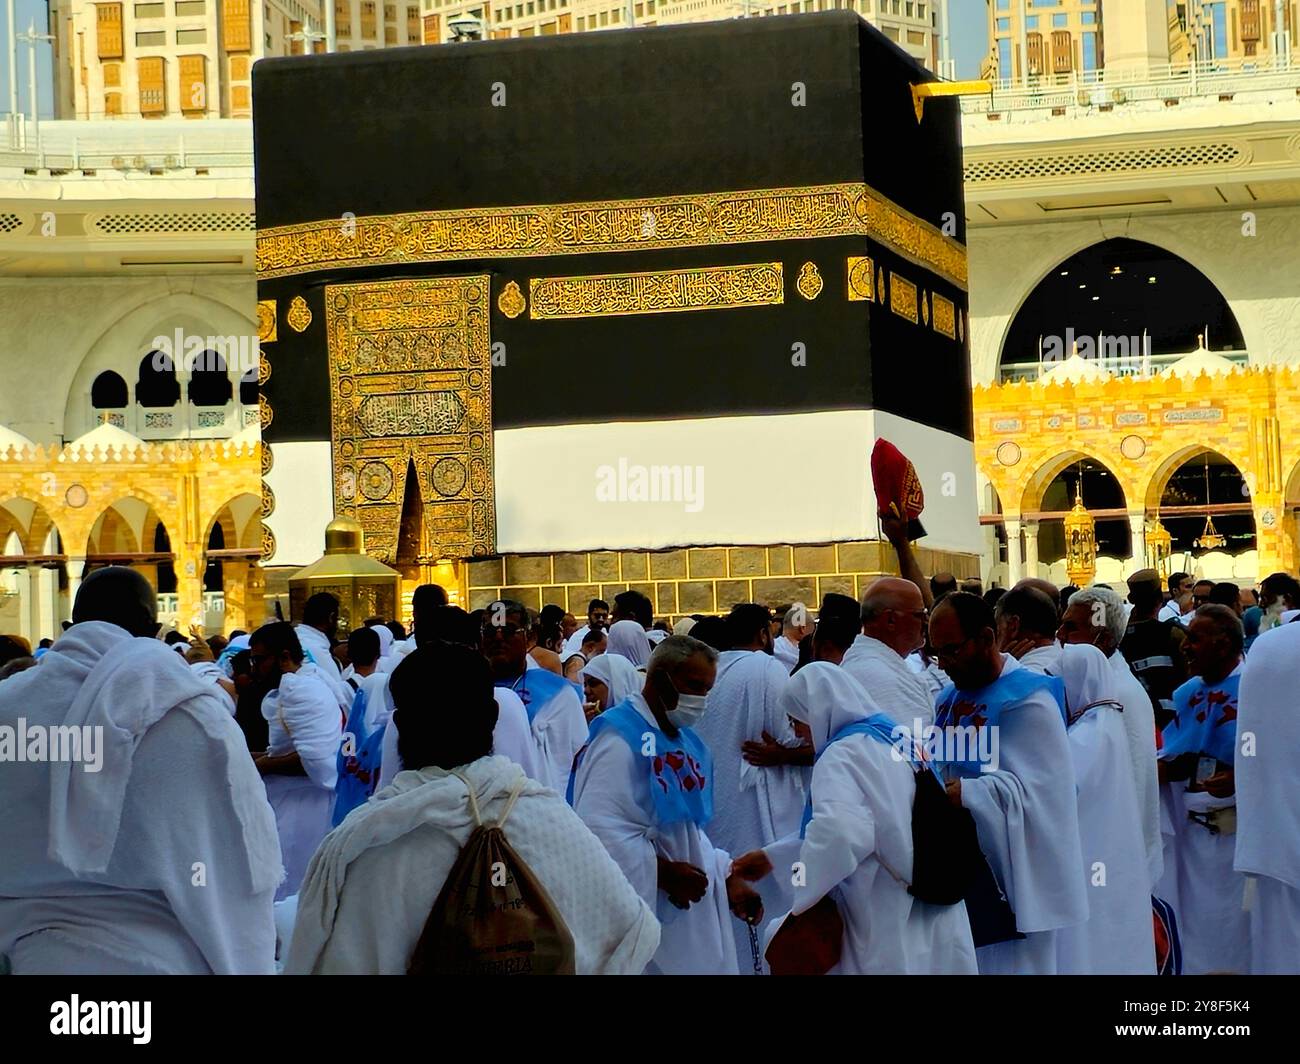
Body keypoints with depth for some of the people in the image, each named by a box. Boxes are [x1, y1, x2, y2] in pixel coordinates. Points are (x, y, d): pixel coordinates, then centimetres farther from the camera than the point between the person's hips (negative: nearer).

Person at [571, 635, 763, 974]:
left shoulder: (688, 744, 13)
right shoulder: (620, 739, -14)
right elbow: (596, 828, -24)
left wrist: (728, 877, 5)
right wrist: (662, 872, -22)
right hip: (641, 922, -8)